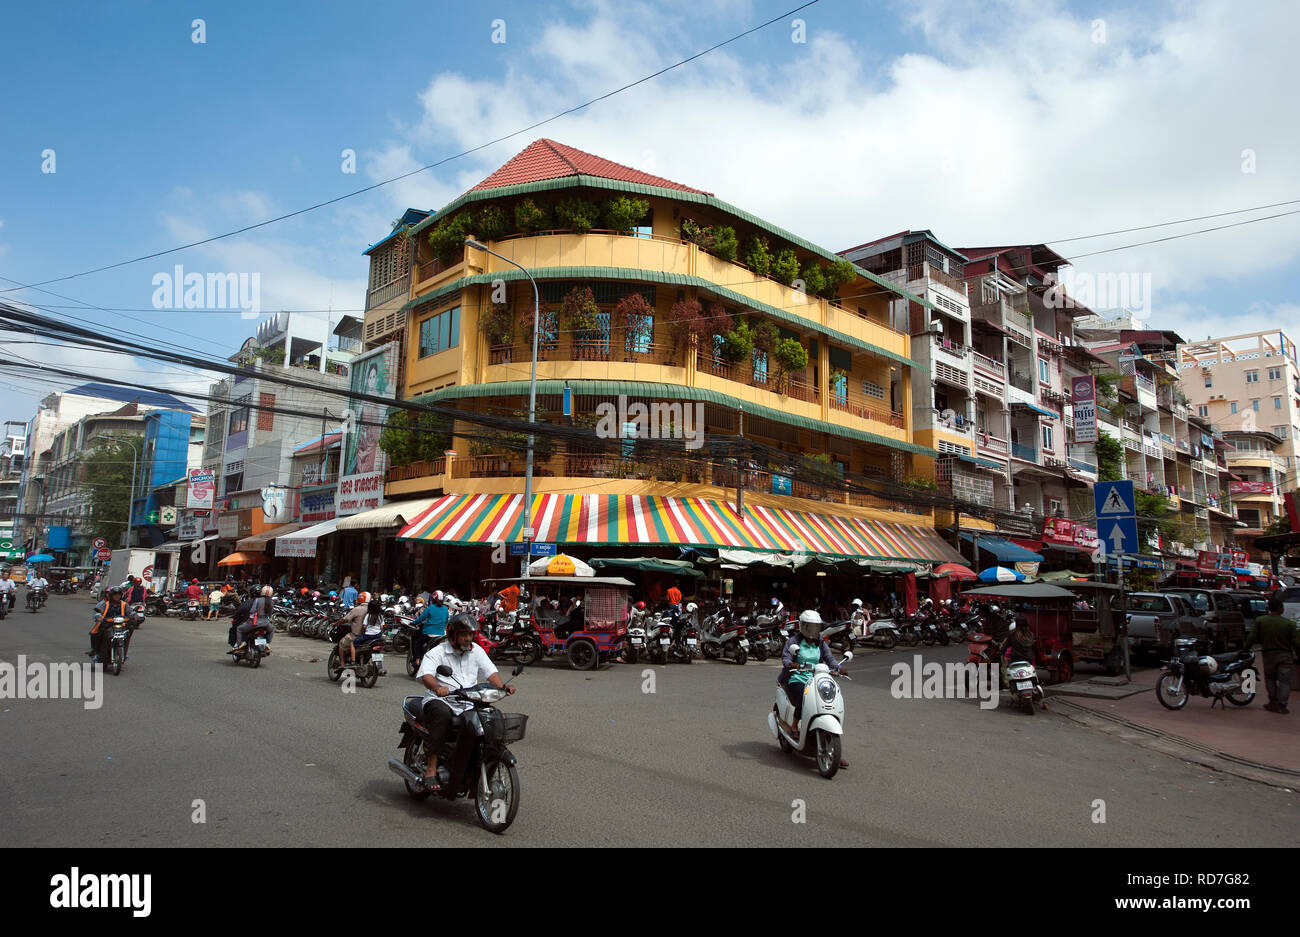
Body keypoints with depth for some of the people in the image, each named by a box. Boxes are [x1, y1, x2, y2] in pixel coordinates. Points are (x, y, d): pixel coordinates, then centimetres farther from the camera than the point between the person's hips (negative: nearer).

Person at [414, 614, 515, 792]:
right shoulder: (437, 653, -1)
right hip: (440, 701, -4)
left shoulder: (476, 651, 15)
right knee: (443, 715, -38)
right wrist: (437, 687, -40)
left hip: (468, 705, 4)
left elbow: (491, 672, 10)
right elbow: (425, 675, -18)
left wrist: (502, 687, -11)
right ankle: (431, 769, -32)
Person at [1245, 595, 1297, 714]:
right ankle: (1281, 705, 2)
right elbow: (1295, 643, -6)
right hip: (1285, 655, -1)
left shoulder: (1260, 621, -5)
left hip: (1269, 655, 1)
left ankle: (1273, 702, 14)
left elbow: (1252, 638, -4)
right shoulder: (1289, 624, -8)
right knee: (1284, 681, 5)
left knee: (1270, 679, 17)